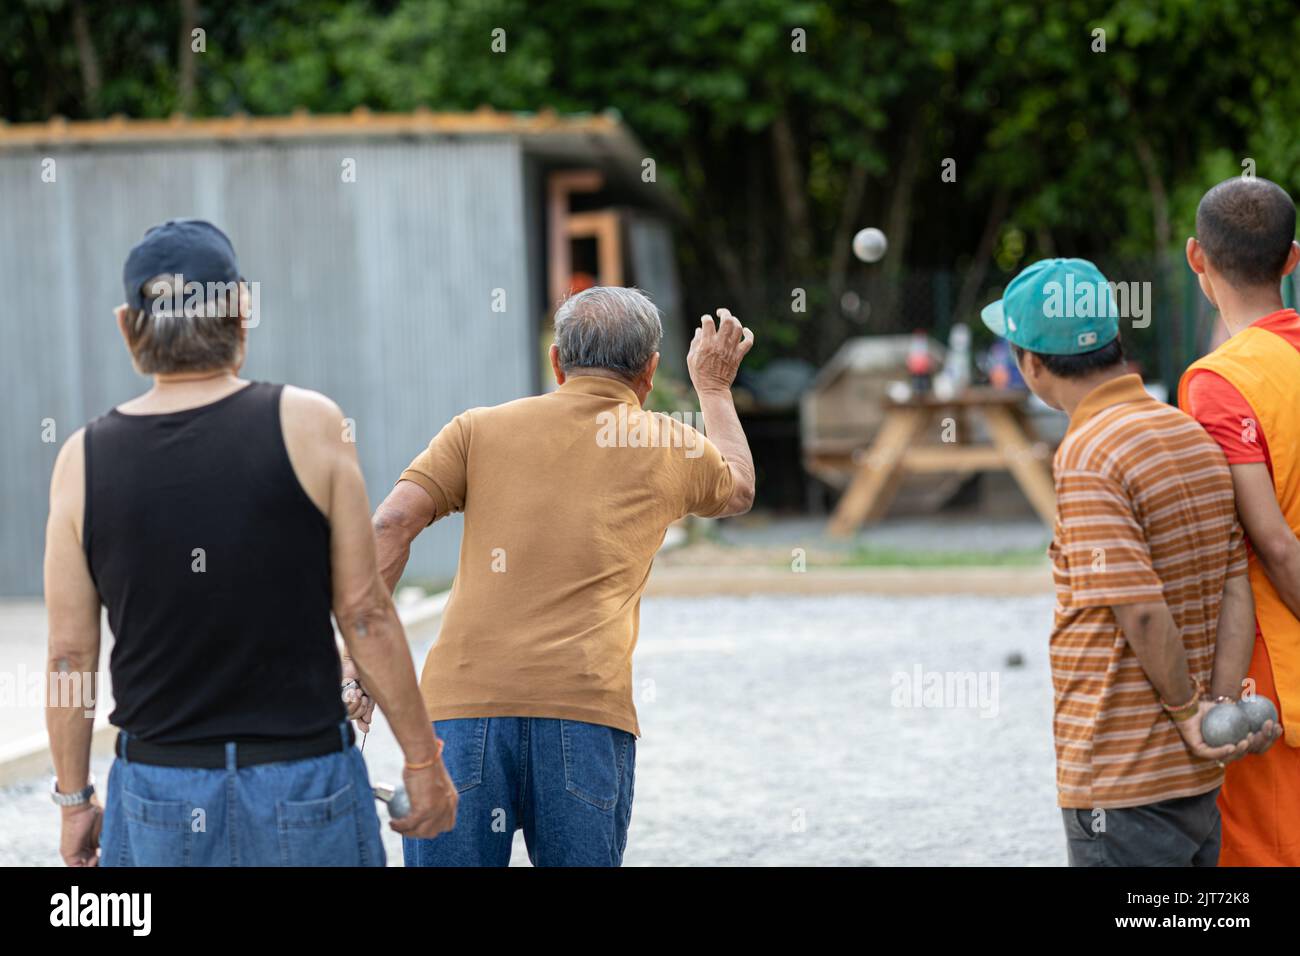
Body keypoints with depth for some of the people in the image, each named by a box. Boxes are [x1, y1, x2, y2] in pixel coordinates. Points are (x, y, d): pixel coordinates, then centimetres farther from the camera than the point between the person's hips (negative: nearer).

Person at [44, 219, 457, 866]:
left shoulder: (84, 461, -2)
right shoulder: (307, 426, -7)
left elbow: (70, 656, 1)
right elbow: (364, 613, -5)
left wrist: (74, 799, 13)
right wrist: (422, 759, 5)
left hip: (158, 792, 2)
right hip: (305, 786, -2)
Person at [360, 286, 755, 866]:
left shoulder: (479, 429, 14)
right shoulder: (672, 449, 16)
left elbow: (391, 524, 1)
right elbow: (738, 489, 39)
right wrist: (714, 387, 53)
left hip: (461, 699, 0)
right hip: (587, 707, 0)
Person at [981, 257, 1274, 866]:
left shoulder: (1087, 455, -17)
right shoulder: (1195, 436, 9)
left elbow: (1141, 611, -22)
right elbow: (1236, 588, 4)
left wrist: (1187, 711, -10)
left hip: (1122, 783, -8)